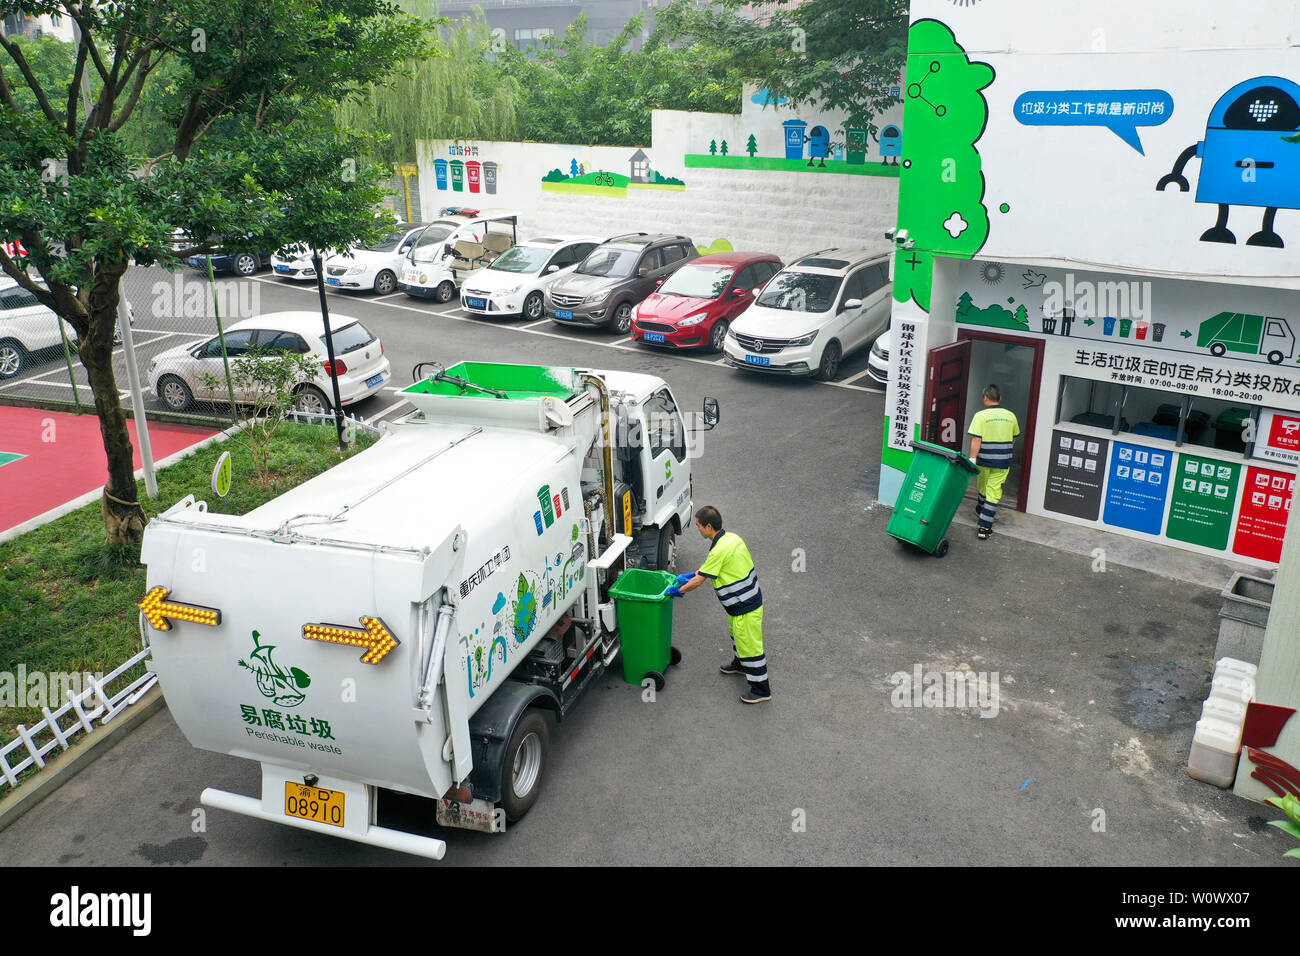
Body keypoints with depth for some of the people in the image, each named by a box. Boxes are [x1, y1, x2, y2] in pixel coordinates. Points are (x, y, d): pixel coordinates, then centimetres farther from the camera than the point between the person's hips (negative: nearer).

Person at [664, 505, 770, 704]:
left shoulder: (720, 551, -29)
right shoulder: (731, 537, 1)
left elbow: (698, 582, -20)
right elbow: (710, 567, 17)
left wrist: (677, 591, -6)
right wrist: (691, 575, 17)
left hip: (744, 605, -10)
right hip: (750, 596, 10)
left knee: (749, 644, 2)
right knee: (737, 634, 31)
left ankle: (761, 689, 13)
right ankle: (740, 664, 54)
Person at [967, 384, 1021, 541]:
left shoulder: (981, 415, -11)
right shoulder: (1011, 416, 3)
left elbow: (976, 440, -18)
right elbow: (1014, 439, 15)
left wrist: (972, 459, -16)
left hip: (984, 459, -1)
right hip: (1003, 462, 2)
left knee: (983, 487, 22)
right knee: (994, 491, 2)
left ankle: (981, 510, 47)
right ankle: (985, 526, -3)